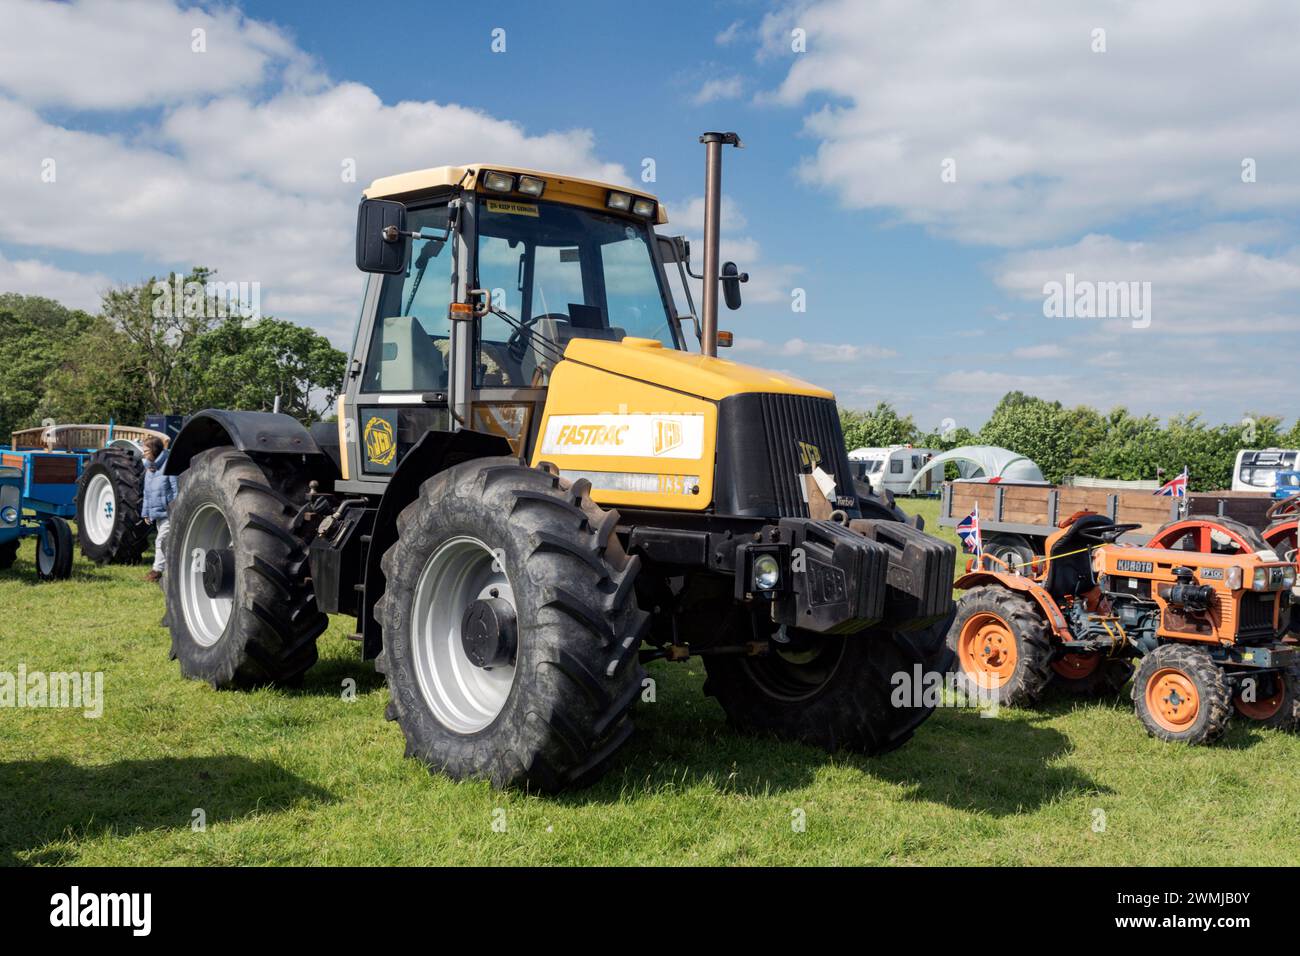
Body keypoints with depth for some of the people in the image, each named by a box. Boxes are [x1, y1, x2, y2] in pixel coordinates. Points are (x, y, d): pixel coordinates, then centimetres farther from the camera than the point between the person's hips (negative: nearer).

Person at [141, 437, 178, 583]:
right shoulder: (149, 468, 14)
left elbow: (176, 489, -14)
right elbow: (147, 493, 19)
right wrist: (146, 513, 15)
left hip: (169, 512, -9)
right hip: (157, 513, 9)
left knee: (161, 541, -12)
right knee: (166, 542, 12)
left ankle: (158, 569, -3)